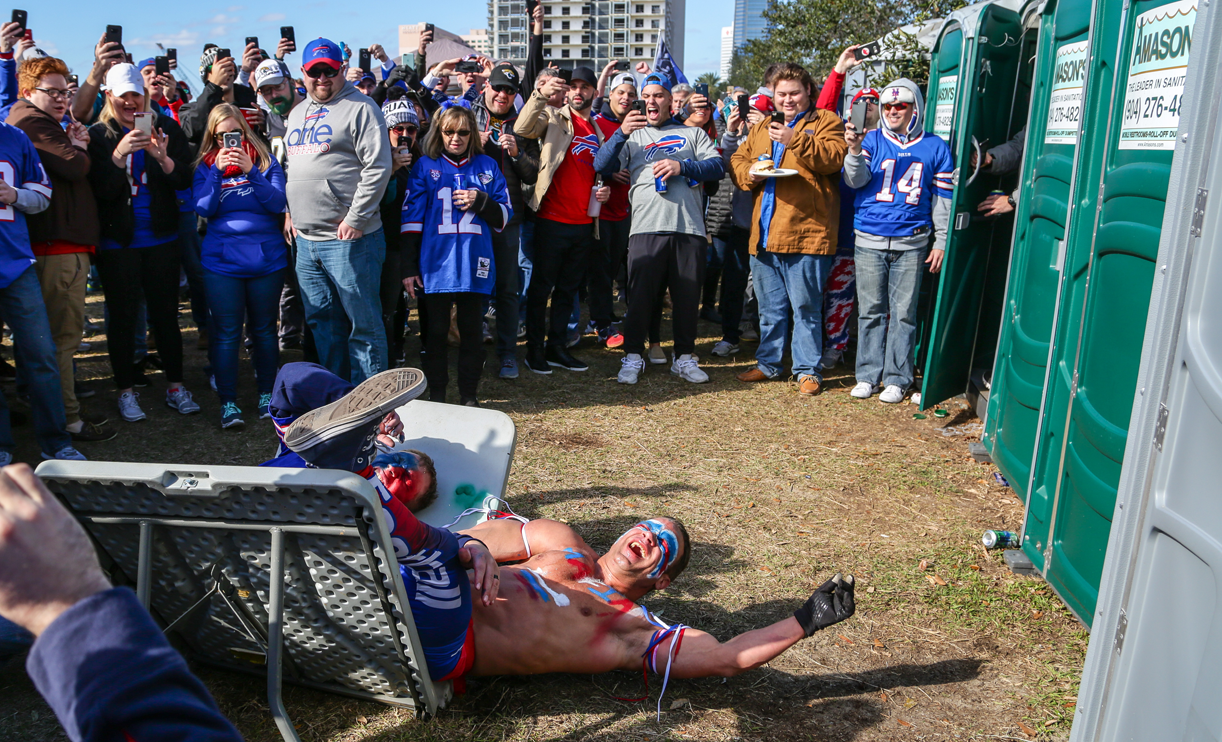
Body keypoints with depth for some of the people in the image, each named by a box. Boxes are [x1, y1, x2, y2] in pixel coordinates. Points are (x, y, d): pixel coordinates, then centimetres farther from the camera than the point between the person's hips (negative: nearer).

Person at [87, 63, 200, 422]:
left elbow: (185, 180, -4)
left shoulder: (165, 127, 2)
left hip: (161, 239, 1)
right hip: (117, 241, -1)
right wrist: (119, 154, -25)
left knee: (166, 312, 7)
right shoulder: (98, 135, -2)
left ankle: (175, 386, 16)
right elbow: (100, 190, -11)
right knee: (122, 316, 6)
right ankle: (126, 390, 16)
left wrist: (163, 158, -23)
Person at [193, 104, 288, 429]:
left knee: (263, 329, 10)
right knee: (227, 333, 0)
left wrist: (251, 171, -19)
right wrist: (218, 172, -16)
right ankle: (228, 403, 7)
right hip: (223, 262, 0)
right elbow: (203, 209, -6)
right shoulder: (205, 167, 7)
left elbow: (278, 202, -9)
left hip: (266, 259, 0)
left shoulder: (265, 161, 4)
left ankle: (266, 395, 22)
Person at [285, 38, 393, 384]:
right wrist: (290, 213, 15)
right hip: (305, 239, 8)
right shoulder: (297, 113, 19)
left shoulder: (360, 107, -5)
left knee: (363, 322, -3)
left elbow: (378, 167, -14)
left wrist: (355, 219, -17)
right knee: (321, 320, 14)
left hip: (349, 237, -8)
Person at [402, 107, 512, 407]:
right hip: (436, 266, -1)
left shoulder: (487, 166, 11)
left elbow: (504, 216, 11)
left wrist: (480, 201, -9)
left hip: (474, 265, 1)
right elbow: (411, 219, 4)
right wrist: (409, 268, -2)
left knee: (472, 331, 5)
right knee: (436, 331, 4)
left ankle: (469, 396, 15)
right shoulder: (425, 167, 7)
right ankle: (436, 396, 14)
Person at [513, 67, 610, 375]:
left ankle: (556, 347, 22)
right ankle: (535, 350, 9)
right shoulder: (554, 118, 0)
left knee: (569, 289, 12)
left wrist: (605, 190, 5)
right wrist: (540, 94, -34)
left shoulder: (599, 131, 16)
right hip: (552, 219, -5)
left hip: (584, 223, 6)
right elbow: (523, 129, -20)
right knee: (541, 286, 1)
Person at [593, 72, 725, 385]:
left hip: (690, 228, 1)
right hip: (646, 227, 0)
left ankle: (685, 356, 17)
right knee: (640, 293, -1)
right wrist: (621, 133, -10)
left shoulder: (692, 133, 19)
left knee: (688, 295, 4)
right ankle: (633, 356, 11)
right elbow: (601, 166, 4)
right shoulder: (633, 135, 19)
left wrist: (683, 166, -9)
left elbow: (718, 167, 6)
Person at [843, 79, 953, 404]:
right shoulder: (872, 140, 6)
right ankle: (868, 375, 14)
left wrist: (941, 242, 6)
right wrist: (855, 151, -24)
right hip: (869, 240, 0)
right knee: (871, 310, 5)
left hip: (911, 243, 0)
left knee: (903, 312, 2)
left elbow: (942, 198, 9)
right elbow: (855, 180, -5)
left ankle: (897, 378, 11)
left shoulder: (935, 147, 7)